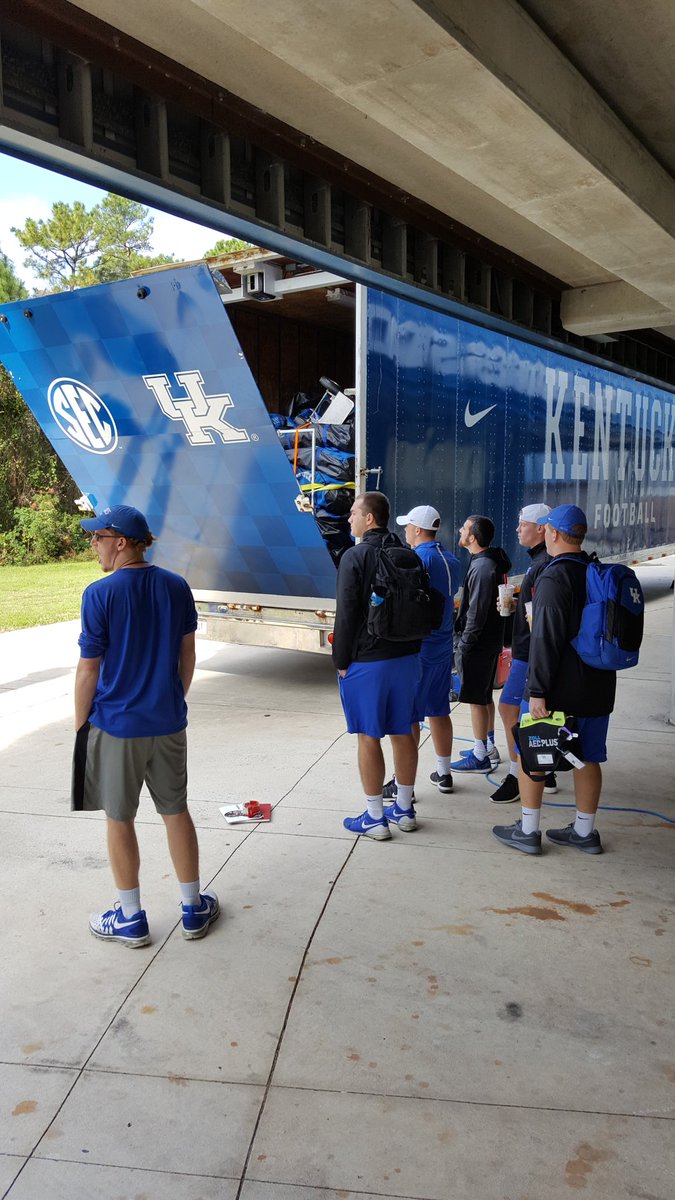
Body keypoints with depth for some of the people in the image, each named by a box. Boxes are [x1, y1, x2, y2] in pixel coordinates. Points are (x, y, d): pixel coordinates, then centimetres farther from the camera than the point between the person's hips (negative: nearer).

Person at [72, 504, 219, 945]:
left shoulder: (100, 594, -16)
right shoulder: (177, 587, -1)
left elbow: (89, 669, -12)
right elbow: (187, 655, 6)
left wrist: (80, 724, 1)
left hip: (115, 725, -4)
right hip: (168, 723, 4)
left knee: (119, 820, 12)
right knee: (176, 812, 16)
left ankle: (131, 919, 24)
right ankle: (194, 908, 27)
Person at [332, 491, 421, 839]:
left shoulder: (354, 557, -12)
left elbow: (346, 615, -14)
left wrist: (341, 661, -6)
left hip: (366, 661, -7)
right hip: (406, 657, 7)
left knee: (368, 737, 2)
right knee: (402, 733, 13)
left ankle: (375, 817, 9)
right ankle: (404, 809, 25)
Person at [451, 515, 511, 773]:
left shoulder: (482, 568, -21)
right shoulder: (489, 561, 11)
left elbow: (477, 612, -22)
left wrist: (463, 645, -17)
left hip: (477, 644, -10)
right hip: (490, 640, 10)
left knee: (477, 699, -2)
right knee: (485, 696, 19)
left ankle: (480, 757, 6)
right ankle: (489, 747, 30)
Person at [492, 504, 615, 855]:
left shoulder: (554, 578, -17)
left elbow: (546, 639, -22)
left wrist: (538, 691, -19)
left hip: (559, 689, -7)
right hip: (598, 686, 8)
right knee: (587, 759, 15)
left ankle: (527, 831, 14)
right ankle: (584, 832, 25)